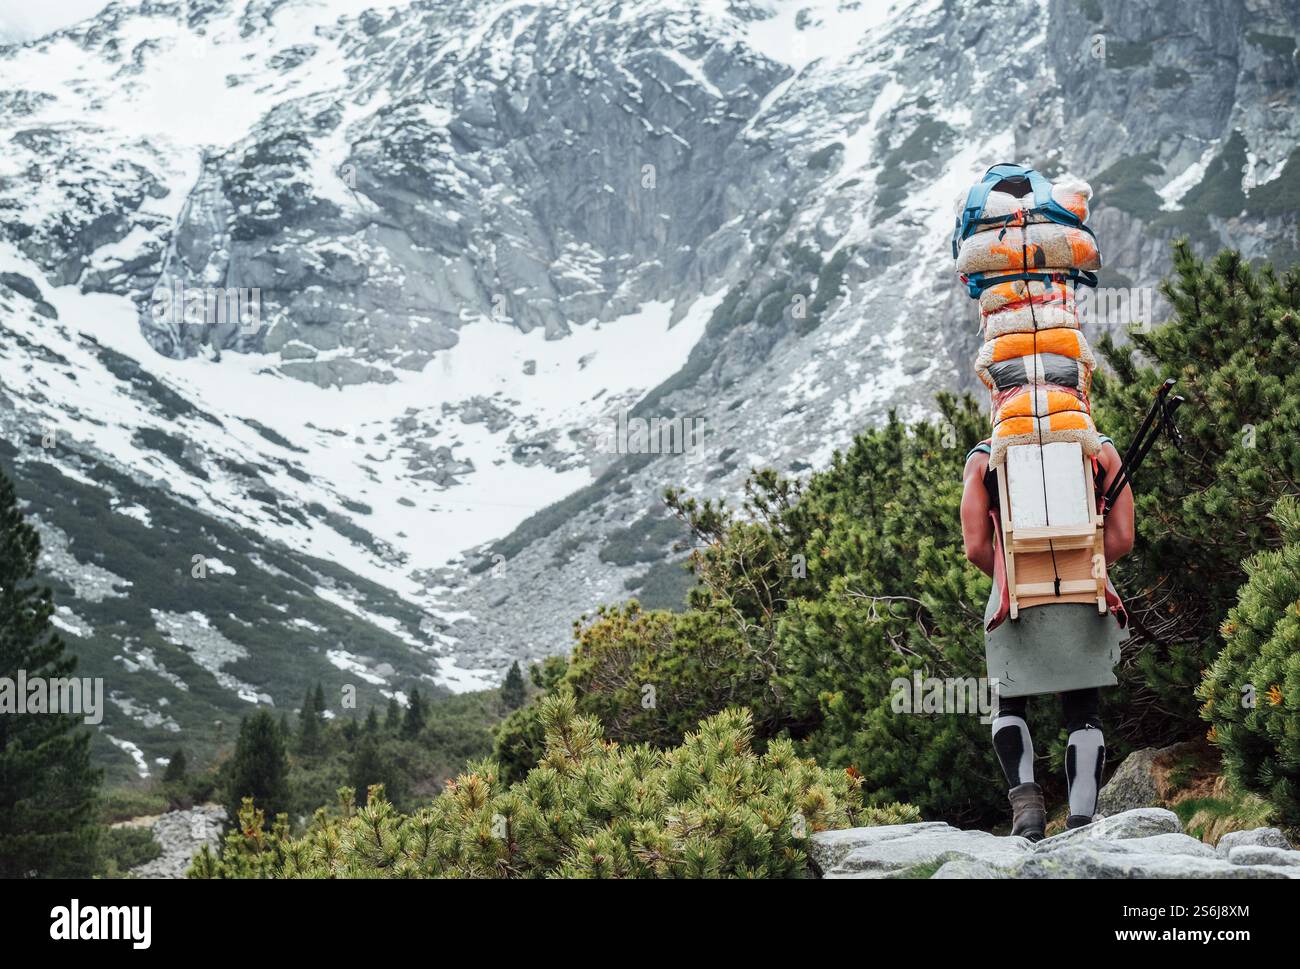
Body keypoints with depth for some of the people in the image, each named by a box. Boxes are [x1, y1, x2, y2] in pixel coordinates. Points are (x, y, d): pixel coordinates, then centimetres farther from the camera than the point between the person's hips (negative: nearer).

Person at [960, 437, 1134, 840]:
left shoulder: (984, 457, 7)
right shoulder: (1101, 449, 8)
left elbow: (976, 548, 0)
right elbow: (1121, 539, 2)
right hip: (1086, 601, 1)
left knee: (1009, 706, 17)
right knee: (1083, 713, 10)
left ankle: (1025, 797, -7)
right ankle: (1081, 822, -1)